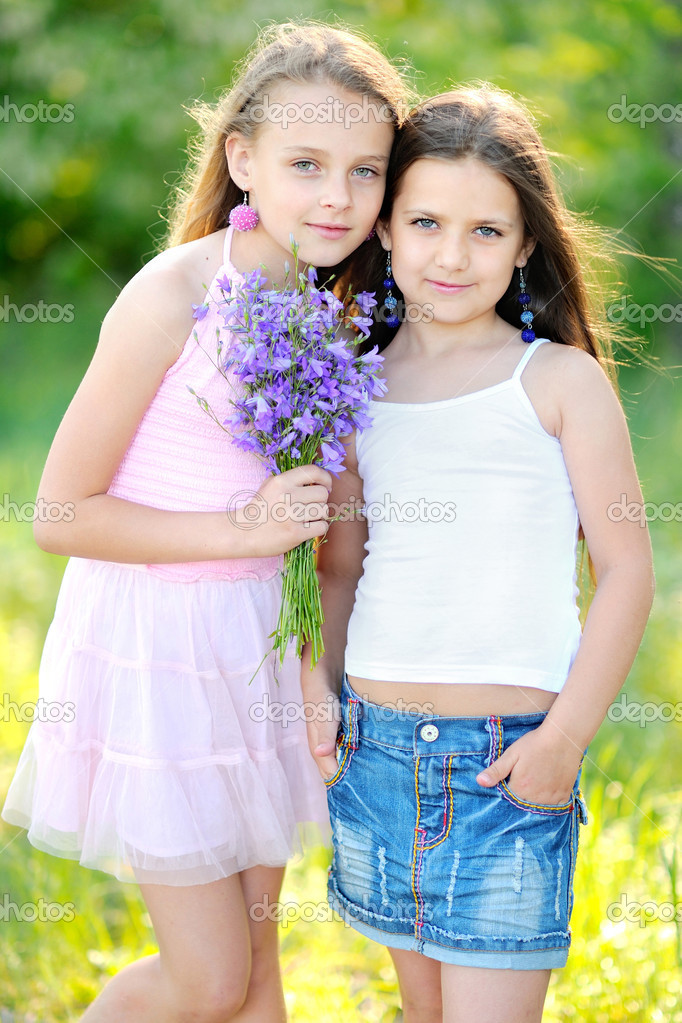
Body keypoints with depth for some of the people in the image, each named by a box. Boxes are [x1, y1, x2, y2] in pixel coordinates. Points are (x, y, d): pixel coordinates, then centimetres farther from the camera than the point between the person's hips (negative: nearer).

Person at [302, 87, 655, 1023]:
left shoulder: (561, 382, -3)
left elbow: (626, 570, -5)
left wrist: (566, 738, -11)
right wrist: (316, 682, 2)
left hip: (511, 761, -4)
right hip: (374, 745, 4)